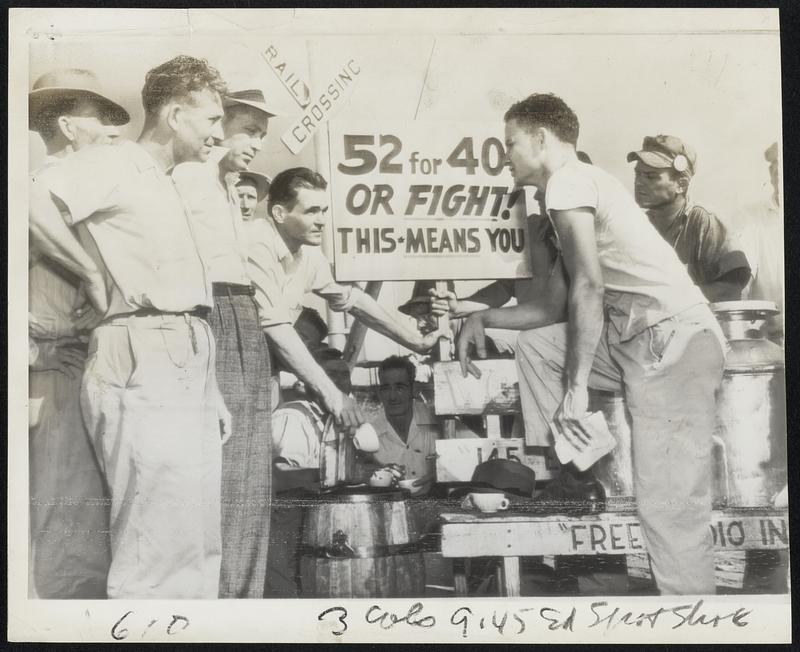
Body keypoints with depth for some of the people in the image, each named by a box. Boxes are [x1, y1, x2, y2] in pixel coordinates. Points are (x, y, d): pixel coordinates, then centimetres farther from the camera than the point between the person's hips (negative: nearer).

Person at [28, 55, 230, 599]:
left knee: (199, 553, 10)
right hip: (145, 362, -9)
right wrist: (97, 275, -11)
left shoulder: (167, 186, 25)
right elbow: (36, 198, -23)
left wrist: (212, 392, 22)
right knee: (159, 553, -11)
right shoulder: (116, 164, -3)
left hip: (188, 364, 9)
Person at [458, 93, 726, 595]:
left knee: (669, 508, -11)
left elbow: (588, 286, -16)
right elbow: (563, 305, 27)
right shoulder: (584, 181, 24)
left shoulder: (567, 180, -4)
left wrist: (575, 386, -15)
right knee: (535, 346, 16)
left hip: (675, 342, -10)